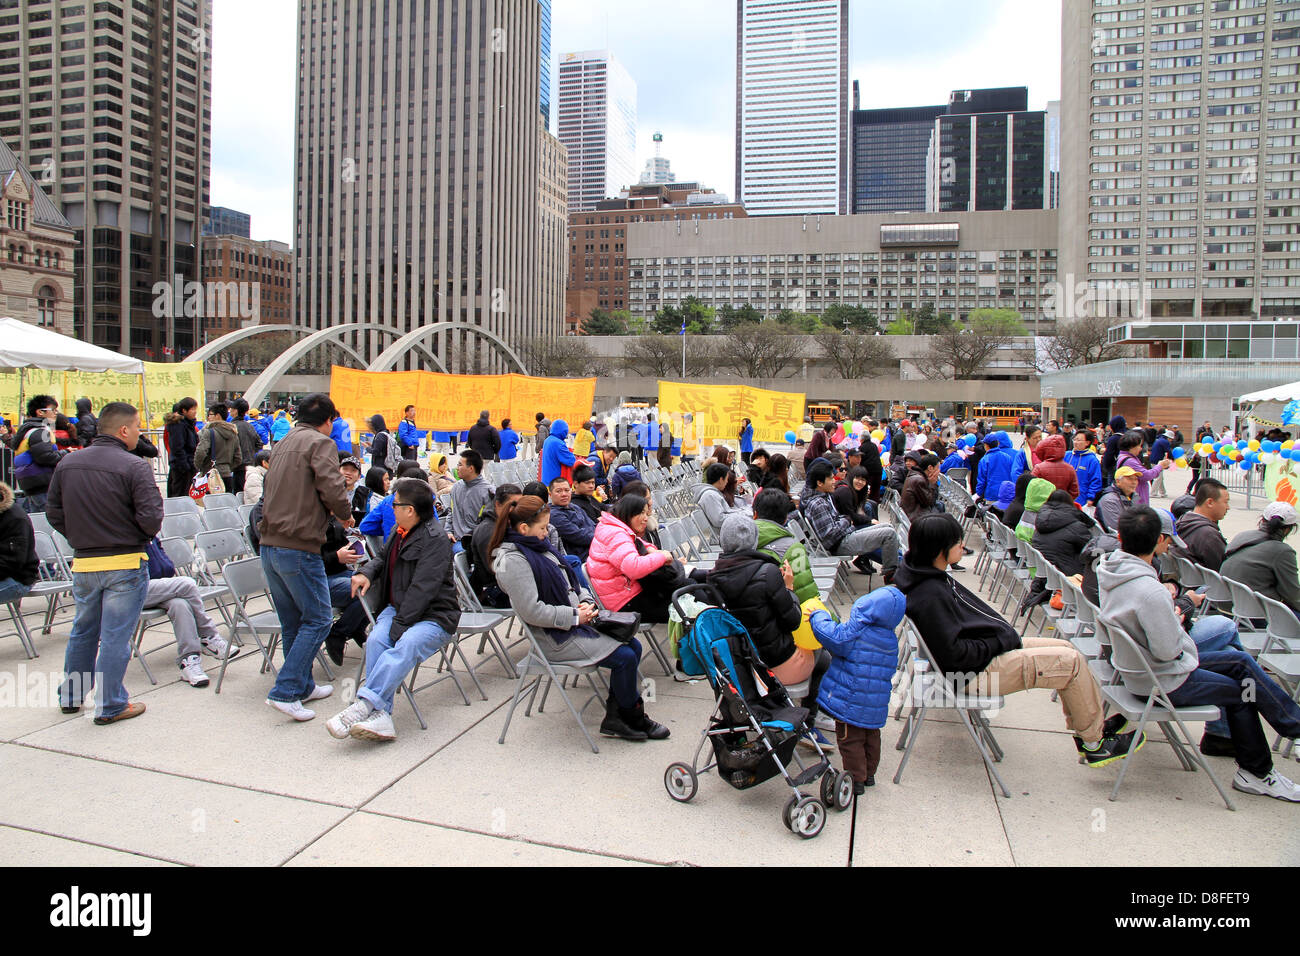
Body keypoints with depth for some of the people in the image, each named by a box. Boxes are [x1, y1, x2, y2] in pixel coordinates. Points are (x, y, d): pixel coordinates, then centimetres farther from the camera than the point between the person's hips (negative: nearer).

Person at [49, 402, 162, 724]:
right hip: (125, 564, -6)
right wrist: (143, 537, 2)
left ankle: (71, 696, 35)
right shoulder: (135, 467, -16)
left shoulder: (66, 464, 4)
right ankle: (110, 705, 11)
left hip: (83, 564, 6)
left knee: (83, 630, 22)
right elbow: (152, 518, -20)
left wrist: (80, 539, 18)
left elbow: (53, 513, 9)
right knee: (115, 635, 2)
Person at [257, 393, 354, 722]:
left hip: (269, 545, 8)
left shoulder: (283, 443, 18)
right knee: (317, 620, 0)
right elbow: (331, 488, -19)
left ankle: (302, 685, 26)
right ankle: (285, 691, -5)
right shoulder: (320, 443, -7)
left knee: (292, 622, 16)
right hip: (298, 547, -8)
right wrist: (345, 514, 1)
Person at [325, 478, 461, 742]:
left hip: (433, 616, -7)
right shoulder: (399, 532, 12)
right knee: (375, 640, -24)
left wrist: (398, 628, -24)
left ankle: (365, 703, -41)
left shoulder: (435, 540, -15)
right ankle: (380, 714, -33)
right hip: (398, 608, 7)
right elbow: (384, 557, 32)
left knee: (407, 644, -36)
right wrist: (367, 572, 9)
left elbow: (422, 590, -21)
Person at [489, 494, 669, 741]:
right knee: (625, 657, -15)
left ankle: (615, 720, 8)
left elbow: (568, 580, 19)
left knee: (634, 646, 3)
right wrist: (576, 616, -18)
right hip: (555, 637, -10)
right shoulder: (513, 560, -19)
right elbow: (532, 612, -24)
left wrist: (584, 601, -1)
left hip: (574, 622, 10)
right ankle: (634, 719, 8)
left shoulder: (538, 545, 10)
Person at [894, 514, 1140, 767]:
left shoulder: (932, 575, 3)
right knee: (1072, 662, -8)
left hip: (988, 649, 11)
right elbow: (954, 653, -27)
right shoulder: (929, 596, -28)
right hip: (977, 672, -11)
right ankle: (1094, 744, 11)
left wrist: (1003, 636, 6)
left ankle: (1088, 728, 26)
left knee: (1066, 648, 14)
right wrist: (1000, 643, -15)